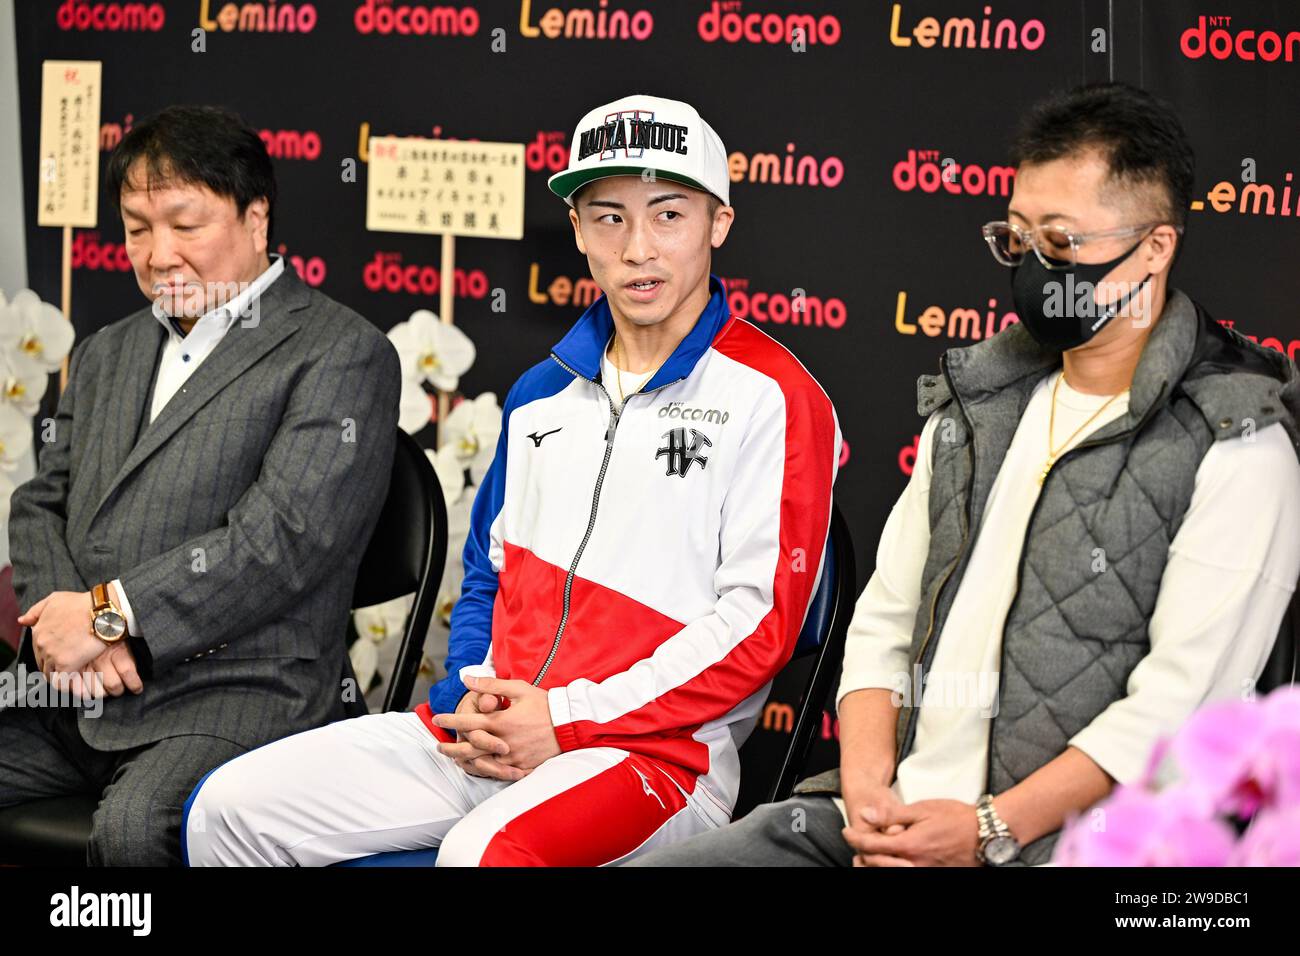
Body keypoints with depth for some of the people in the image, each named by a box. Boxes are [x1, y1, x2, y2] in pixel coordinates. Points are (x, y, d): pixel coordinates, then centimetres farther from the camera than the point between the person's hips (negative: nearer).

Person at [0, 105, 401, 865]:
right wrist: (64, 624, -3)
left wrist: (110, 612, -12)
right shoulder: (108, 354, 24)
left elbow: (285, 537, -13)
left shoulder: (342, 356, -1)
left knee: (136, 828, -35)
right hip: (74, 695, 7)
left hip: (239, 693, -7)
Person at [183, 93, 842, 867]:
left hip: (658, 754, -7)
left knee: (483, 851, -38)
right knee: (232, 807, -5)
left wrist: (569, 719, -13)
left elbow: (761, 617, -12)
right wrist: (473, 693, 3)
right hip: (484, 740, 7)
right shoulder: (543, 392, 18)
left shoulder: (774, 398, -5)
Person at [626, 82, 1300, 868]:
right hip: (892, 813, 6)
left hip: (1056, 839, -6)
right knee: (649, 864, -8)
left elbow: (1183, 701, -12)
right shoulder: (978, 401, 17)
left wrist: (990, 830, -16)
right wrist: (866, 787, -1)